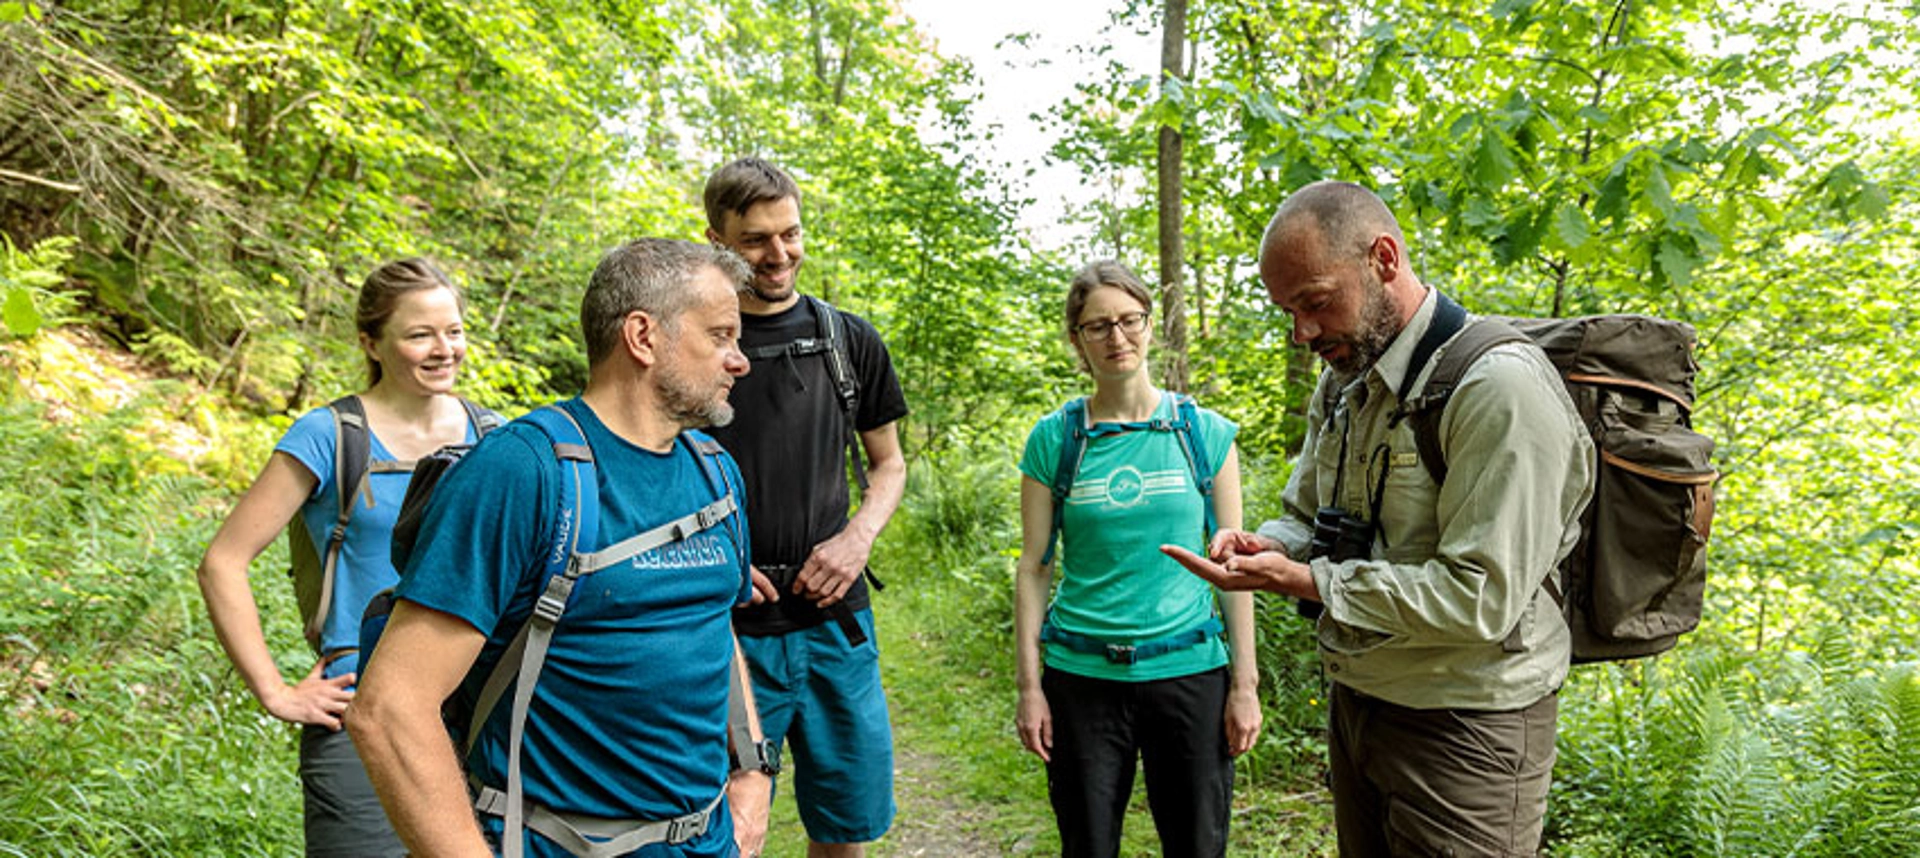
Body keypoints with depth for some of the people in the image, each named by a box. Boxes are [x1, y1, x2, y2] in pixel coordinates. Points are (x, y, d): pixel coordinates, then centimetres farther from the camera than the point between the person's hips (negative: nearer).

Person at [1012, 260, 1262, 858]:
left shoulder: (1206, 433, 1)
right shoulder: (1053, 440, 0)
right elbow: (1034, 567, 2)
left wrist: (1244, 683, 0)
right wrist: (1029, 686, -1)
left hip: (1189, 670, 0)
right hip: (1082, 675, 0)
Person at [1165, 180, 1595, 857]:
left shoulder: (1500, 387, -20)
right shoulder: (1343, 380, 7)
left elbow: (1481, 599, -25)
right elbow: (1306, 516, 16)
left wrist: (1304, 581, -24)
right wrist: (1268, 547, -7)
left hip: (1461, 730, -8)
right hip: (1355, 700, 8)